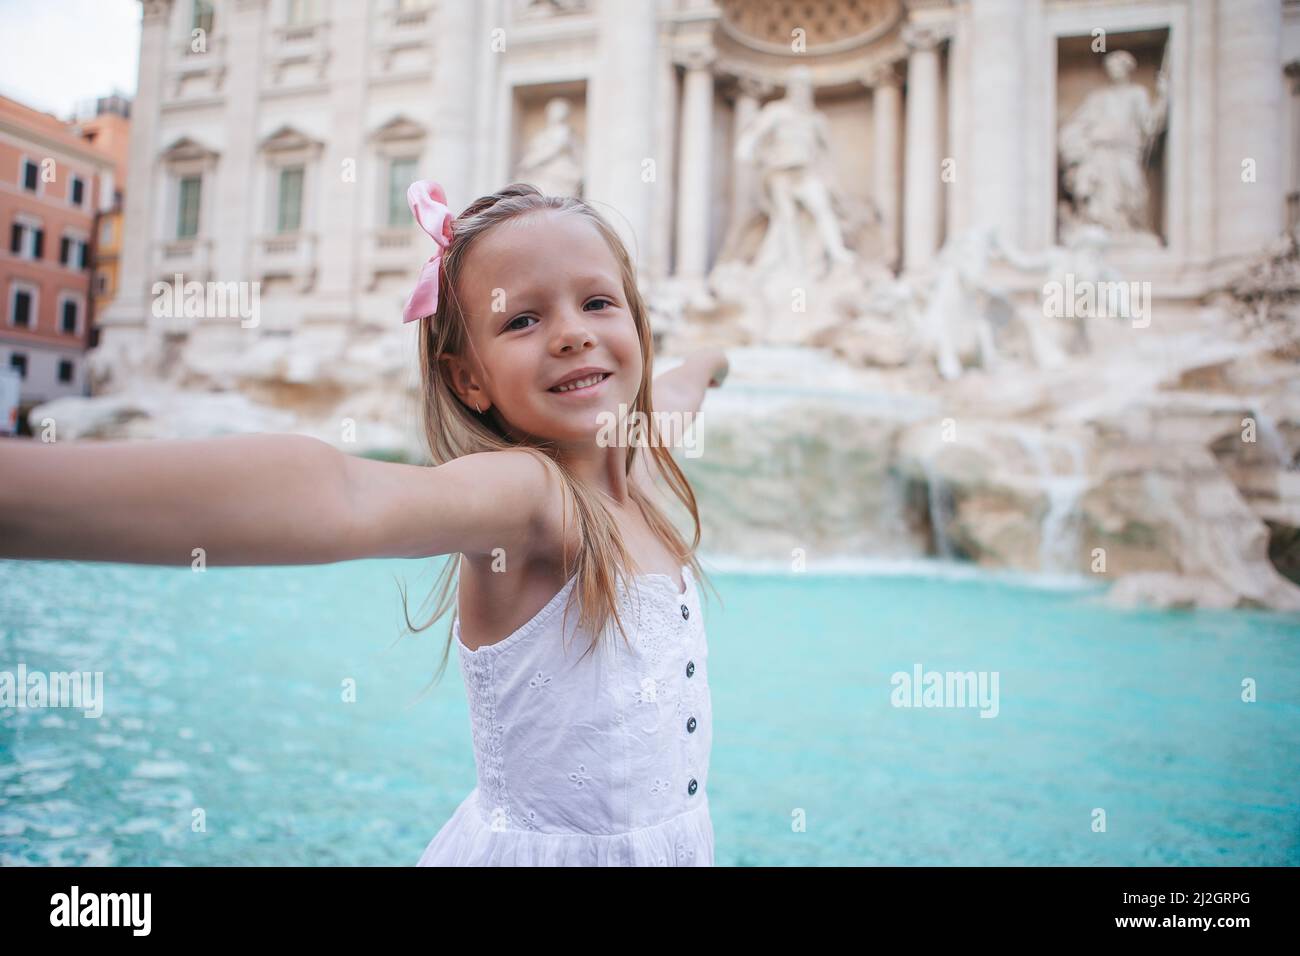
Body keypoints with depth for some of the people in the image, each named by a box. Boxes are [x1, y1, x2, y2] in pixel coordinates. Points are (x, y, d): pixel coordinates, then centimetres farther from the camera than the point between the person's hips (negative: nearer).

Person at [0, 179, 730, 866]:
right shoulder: (522, 490, -25)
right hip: (546, 845, -7)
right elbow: (344, 498, -45)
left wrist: (710, 360, 42)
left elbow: (672, 394, 21)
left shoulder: (636, 460, -3)